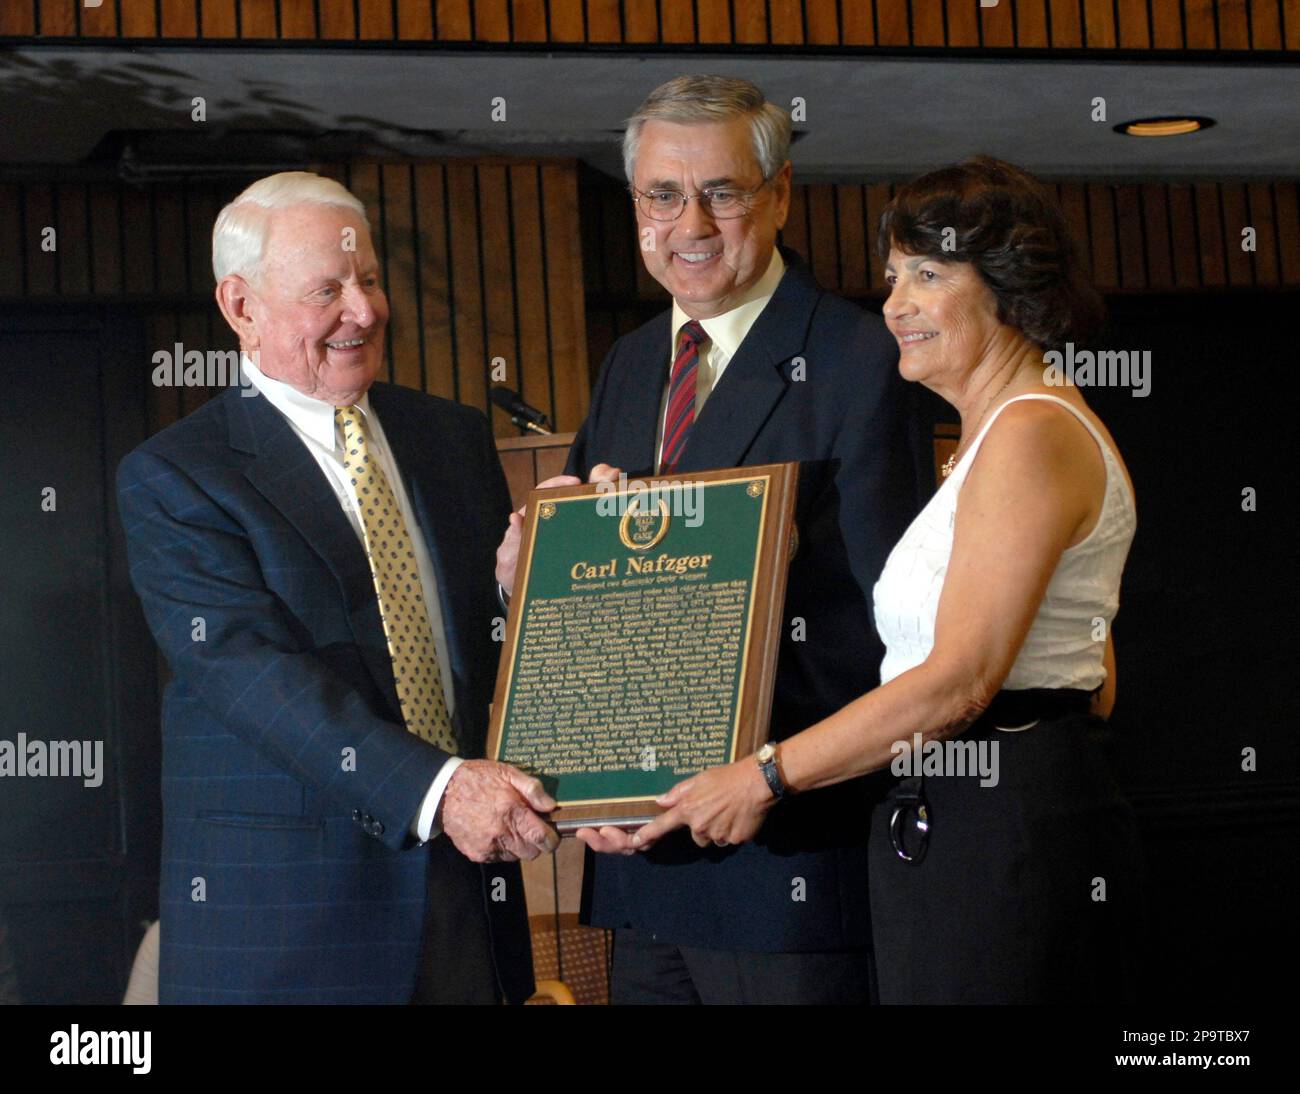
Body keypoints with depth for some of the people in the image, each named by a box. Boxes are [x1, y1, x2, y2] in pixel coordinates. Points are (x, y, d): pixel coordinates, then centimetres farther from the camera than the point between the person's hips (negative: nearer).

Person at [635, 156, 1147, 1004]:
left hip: (1006, 835, -10)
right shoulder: (1001, 434, 19)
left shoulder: (1030, 434, -14)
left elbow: (960, 678, -20)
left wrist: (764, 777, -16)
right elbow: (1093, 683, 20)